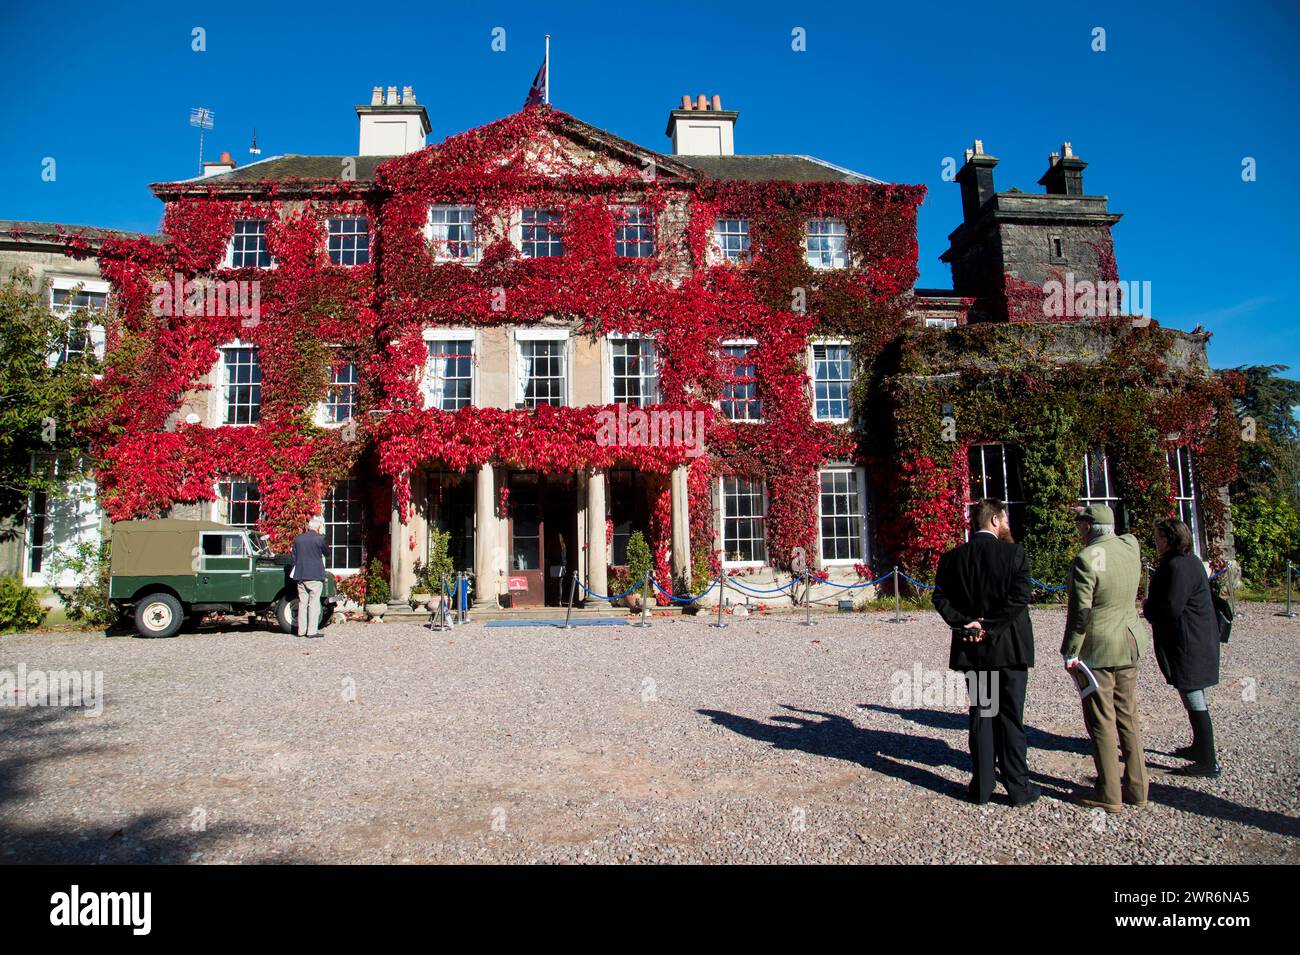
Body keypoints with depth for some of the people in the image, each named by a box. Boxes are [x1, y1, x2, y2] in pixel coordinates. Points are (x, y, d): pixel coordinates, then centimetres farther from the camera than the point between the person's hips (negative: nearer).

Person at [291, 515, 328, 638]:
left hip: (300, 576, 5)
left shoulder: (297, 538, 7)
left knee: (302, 603, 11)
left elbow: (294, 557, 10)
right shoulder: (319, 538, -9)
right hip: (315, 576, -5)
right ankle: (312, 631, -3)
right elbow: (326, 552, 6)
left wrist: (298, 569, 18)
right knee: (314, 603, -1)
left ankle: (301, 630, 13)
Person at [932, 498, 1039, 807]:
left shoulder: (953, 557, 1)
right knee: (1010, 718, 6)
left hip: (972, 650, 3)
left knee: (980, 716, 11)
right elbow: (1019, 598, -17)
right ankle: (1018, 788, 13)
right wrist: (989, 627, -13)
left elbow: (941, 598, -5)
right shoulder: (1013, 553, -9)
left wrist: (967, 624, -8)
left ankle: (981, 787, 15)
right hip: (1008, 648, -3)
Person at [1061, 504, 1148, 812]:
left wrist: (1070, 652, -10)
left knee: (1102, 722, 2)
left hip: (1097, 650, -7)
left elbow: (1080, 612, -19)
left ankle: (1108, 795, 11)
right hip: (1130, 645, 7)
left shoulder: (1086, 559, -19)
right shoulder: (1131, 545, 0)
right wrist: (1089, 513, 25)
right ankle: (1136, 788, 24)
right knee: (1129, 717, 16)